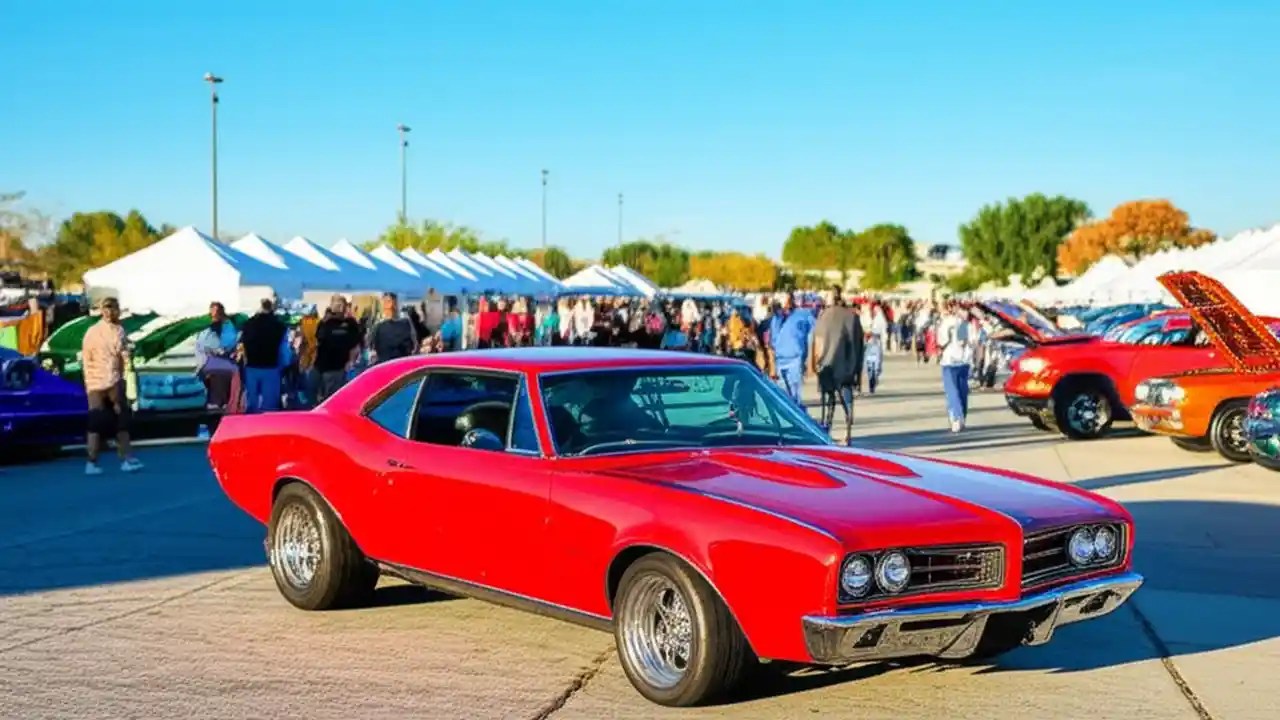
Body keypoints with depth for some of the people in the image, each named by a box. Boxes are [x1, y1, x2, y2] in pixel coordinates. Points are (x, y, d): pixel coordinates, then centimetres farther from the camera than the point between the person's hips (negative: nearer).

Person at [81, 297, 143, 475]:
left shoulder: (91, 332, 9)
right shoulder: (116, 331, -7)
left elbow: (86, 358, 10)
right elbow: (124, 357, -11)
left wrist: (88, 382, 15)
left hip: (94, 384, 5)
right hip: (112, 382, -5)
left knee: (95, 423, 7)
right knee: (121, 421, 5)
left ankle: (92, 463, 1)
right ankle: (126, 459, 7)